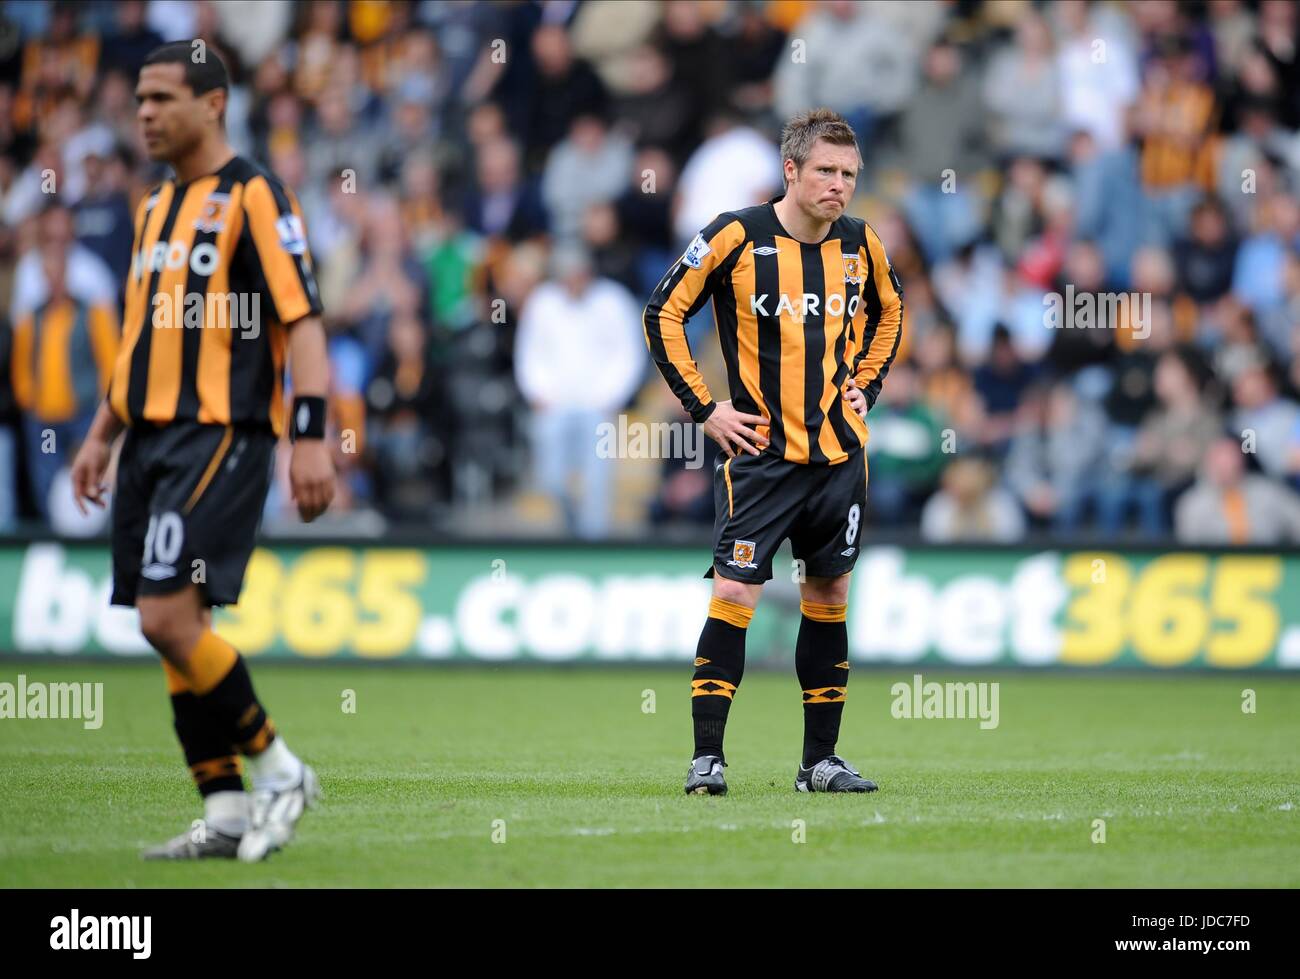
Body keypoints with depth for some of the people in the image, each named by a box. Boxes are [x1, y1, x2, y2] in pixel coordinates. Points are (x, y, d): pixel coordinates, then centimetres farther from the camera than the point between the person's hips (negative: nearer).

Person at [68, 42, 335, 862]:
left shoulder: (253, 196, -7)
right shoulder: (157, 208, 18)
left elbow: (303, 319, -12)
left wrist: (310, 435, -20)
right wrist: (104, 434, 21)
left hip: (222, 434, -8)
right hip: (154, 439, 8)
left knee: (169, 617, -17)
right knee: (173, 627, 5)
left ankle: (279, 770, -3)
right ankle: (228, 812, 10)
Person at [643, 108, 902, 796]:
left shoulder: (860, 244, 4)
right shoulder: (737, 236, -10)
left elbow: (889, 312, 25)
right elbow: (663, 314, -4)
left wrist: (865, 384, 12)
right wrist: (703, 408, -6)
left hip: (839, 452, 5)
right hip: (758, 453, -5)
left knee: (828, 596, 9)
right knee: (735, 592, -11)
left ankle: (820, 759, 17)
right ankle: (706, 757, -7)